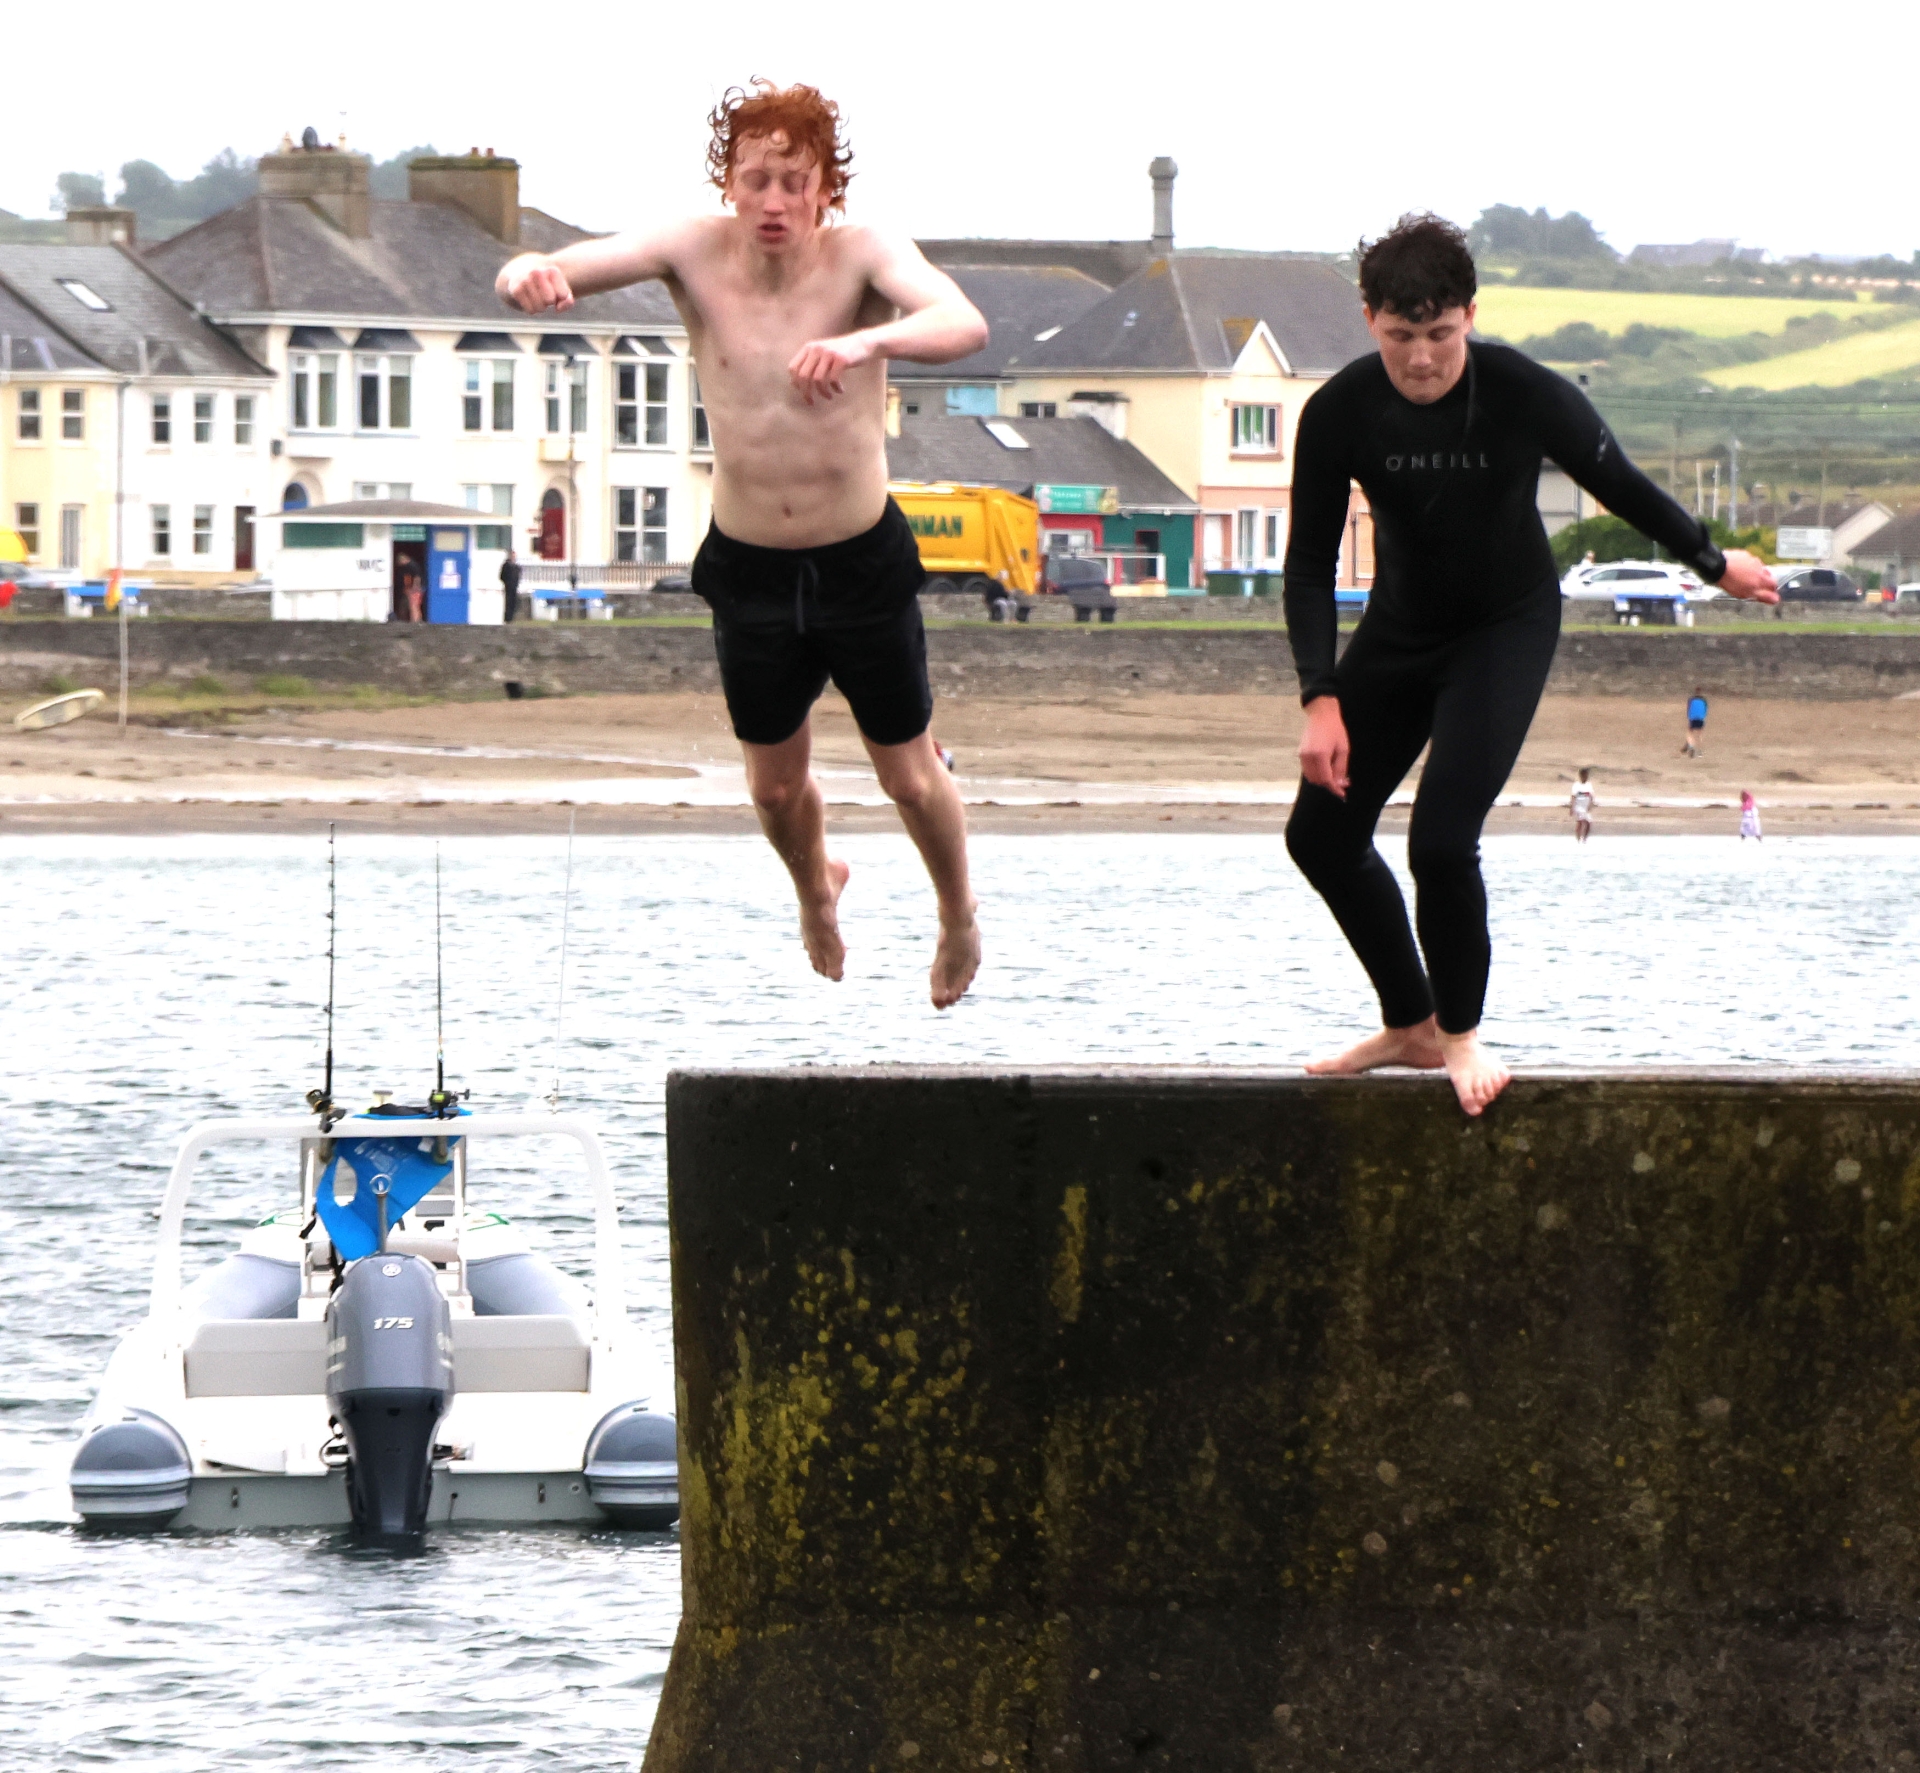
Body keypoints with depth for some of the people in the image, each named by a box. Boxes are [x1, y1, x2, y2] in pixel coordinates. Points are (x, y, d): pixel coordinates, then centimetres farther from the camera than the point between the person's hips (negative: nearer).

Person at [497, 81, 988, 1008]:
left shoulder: (865, 255, -22)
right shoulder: (696, 252, -15)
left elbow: (964, 324, -40)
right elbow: (574, 265, -25)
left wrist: (868, 341, -62)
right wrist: (530, 270, -51)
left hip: (864, 563, -2)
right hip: (747, 570, 2)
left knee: (910, 777, 12)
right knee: (775, 784, 18)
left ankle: (959, 916, 42)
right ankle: (815, 887, 52)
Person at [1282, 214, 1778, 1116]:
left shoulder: (1527, 396, -25)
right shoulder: (1339, 413, -20)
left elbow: (1618, 484, -6)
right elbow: (1310, 564, -11)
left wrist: (1714, 563, 9)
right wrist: (1323, 698, -20)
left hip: (1507, 627, -4)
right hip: (1399, 627, 4)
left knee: (1442, 839, -19)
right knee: (1322, 832, 8)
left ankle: (1461, 1033, 6)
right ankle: (1410, 1026, 27)